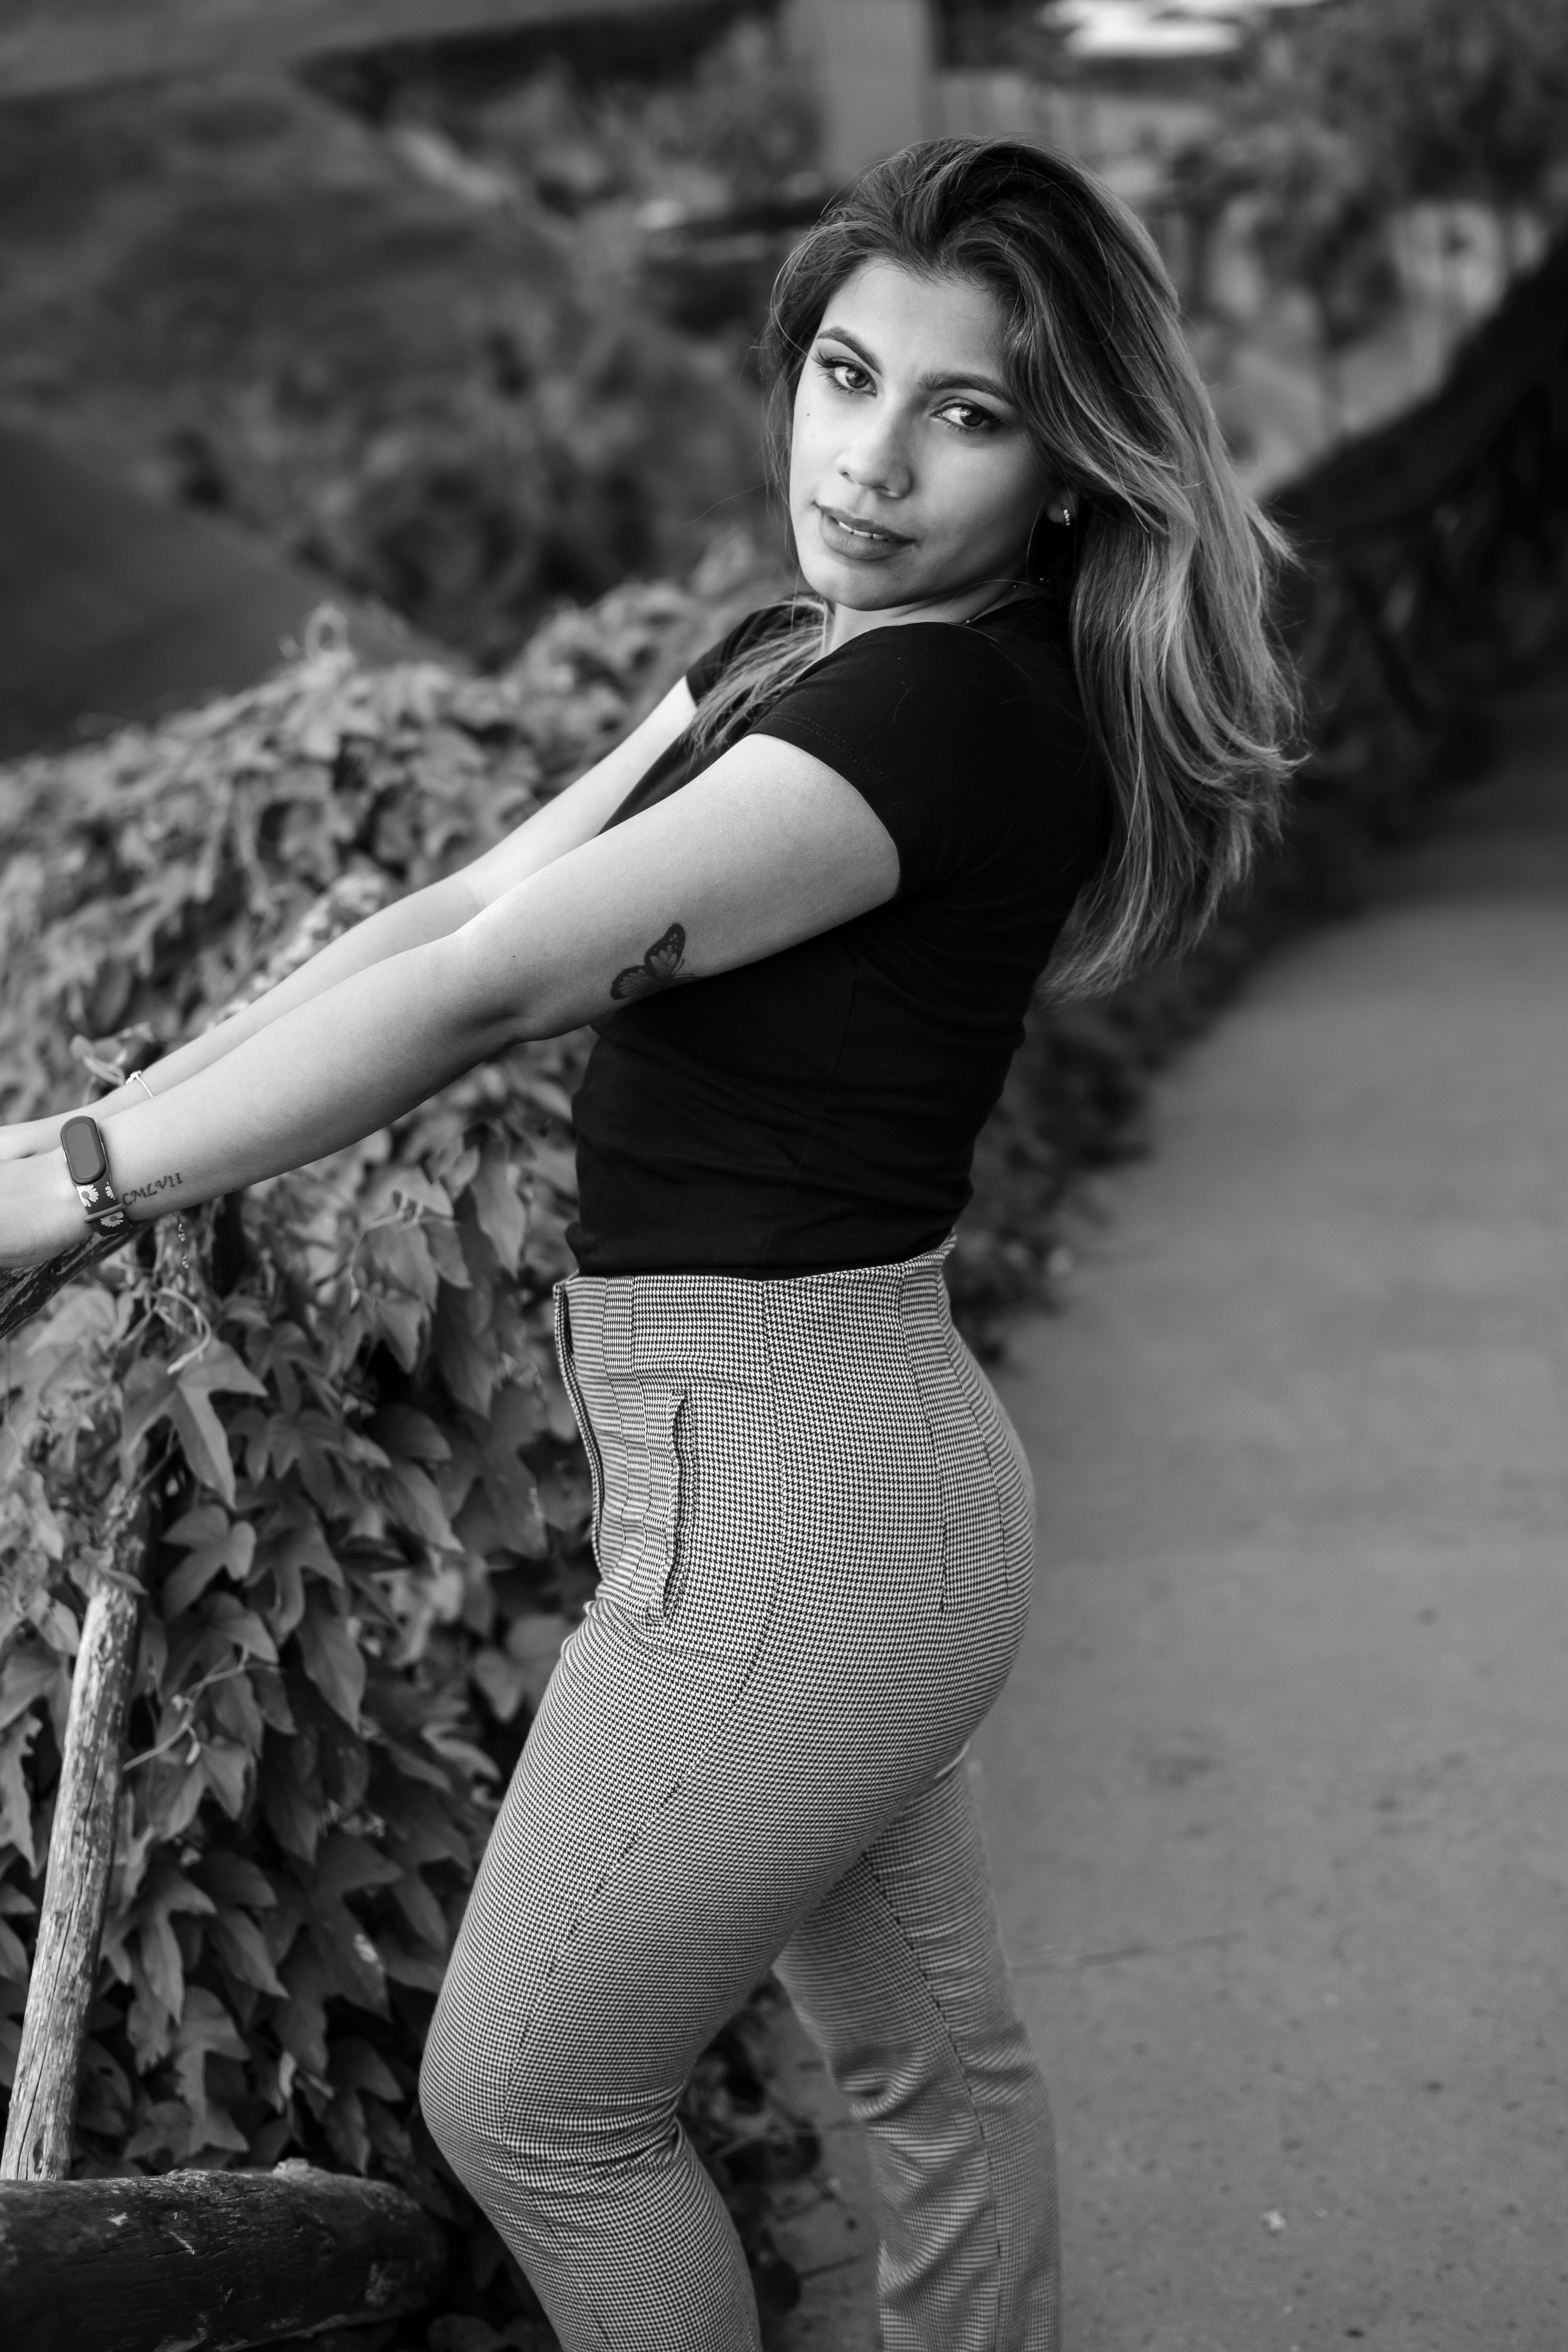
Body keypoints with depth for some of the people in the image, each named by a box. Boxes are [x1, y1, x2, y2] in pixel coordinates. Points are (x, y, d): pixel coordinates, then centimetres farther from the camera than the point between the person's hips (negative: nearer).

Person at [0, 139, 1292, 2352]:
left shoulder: (947, 715, -21)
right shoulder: (786, 658, 10)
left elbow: (487, 994, -23)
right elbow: (468, 905, 8)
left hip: (781, 1504, -9)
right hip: (846, 1459, 9)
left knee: (529, 2103, 8)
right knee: (930, 2064, 23)